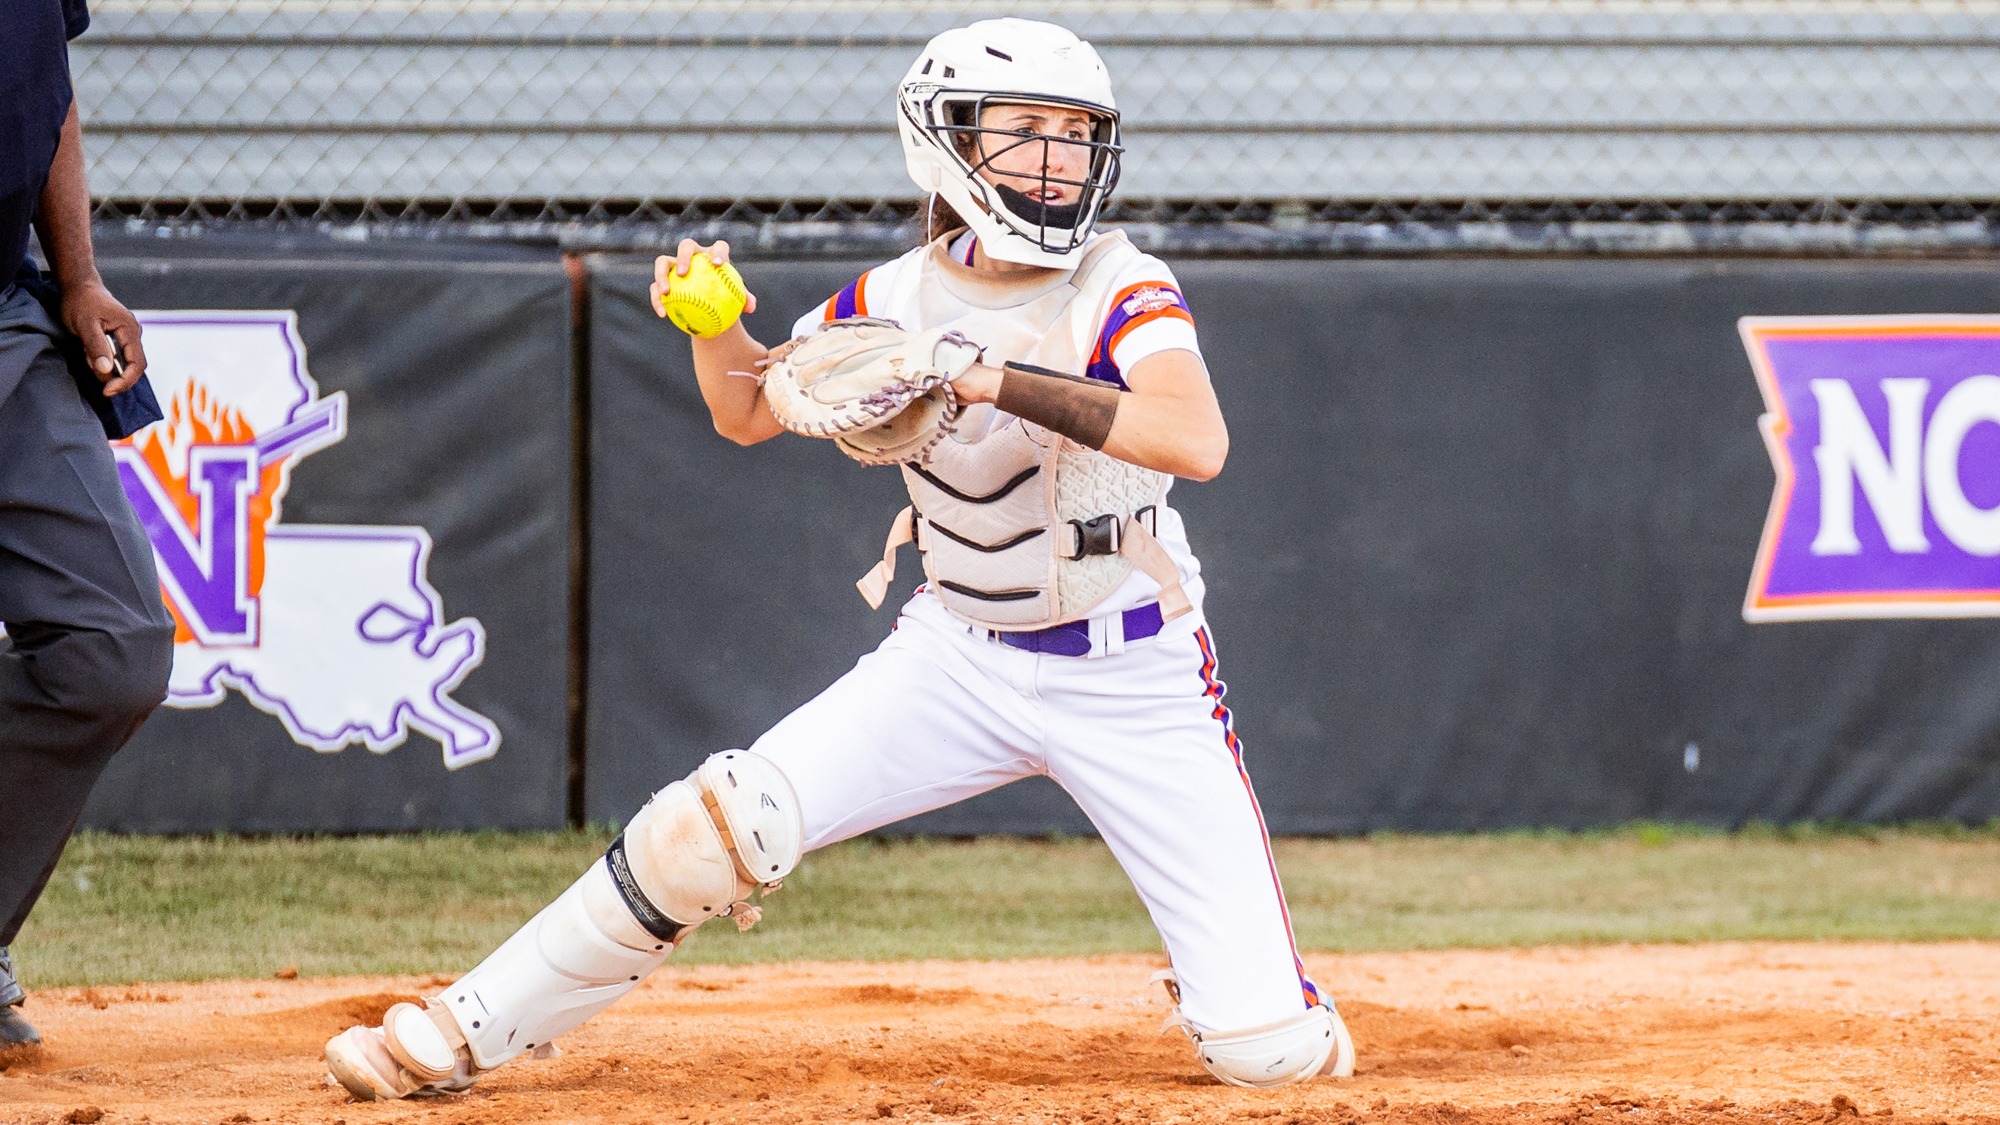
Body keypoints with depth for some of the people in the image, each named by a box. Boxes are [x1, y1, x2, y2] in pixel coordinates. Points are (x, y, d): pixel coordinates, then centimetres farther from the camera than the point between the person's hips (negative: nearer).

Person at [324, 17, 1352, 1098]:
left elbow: (1197, 441, -34)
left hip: (1131, 676, -3)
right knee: (715, 827, -15)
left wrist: (1002, 380, -39)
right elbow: (746, 409, 14)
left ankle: (1228, 977, 28)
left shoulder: (1120, 289, -14)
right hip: (957, 654, 3)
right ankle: (460, 1034, 2)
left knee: (1271, 1051, -11)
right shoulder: (897, 300, -3)